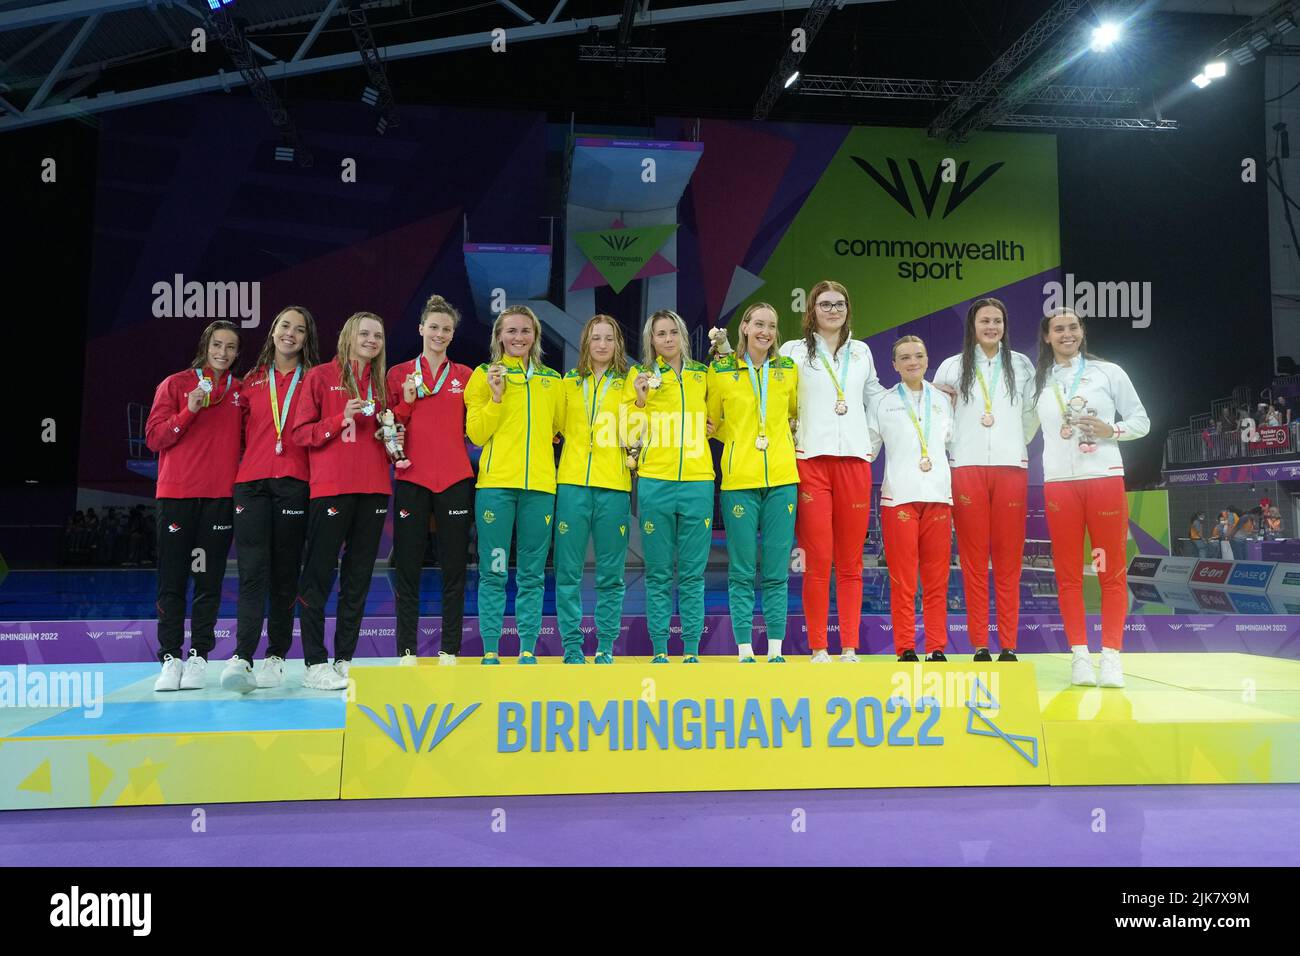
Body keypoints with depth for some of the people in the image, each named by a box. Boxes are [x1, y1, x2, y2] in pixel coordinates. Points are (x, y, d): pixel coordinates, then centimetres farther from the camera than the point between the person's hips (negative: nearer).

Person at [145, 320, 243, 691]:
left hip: (220, 495, 1)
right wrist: (190, 411, -13)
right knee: (172, 580, 1)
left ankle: (199, 657, 8)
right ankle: (170, 658, 7)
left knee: (209, 580, 2)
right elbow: (154, 437, 0)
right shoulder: (175, 385, 7)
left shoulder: (241, 392, 12)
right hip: (176, 493, -1)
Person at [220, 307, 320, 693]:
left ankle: (276, 657, 9)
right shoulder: (252, 380, 16)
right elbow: (240, 431, 19)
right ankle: (241, 658, -15)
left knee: (285, 572, 3)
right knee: (253, 569, -9)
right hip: (252, 482, 1)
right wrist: (241, 466, 7)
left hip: (294, 483, -1)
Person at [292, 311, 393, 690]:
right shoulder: (320, 376, 2)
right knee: (318, 575, -3)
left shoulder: (380, 383, 16)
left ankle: (345, 660, 14)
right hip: (330, 487, -5)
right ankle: (315, 665, 3)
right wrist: (341, 418, -16)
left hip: (373, 489, 5)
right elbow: (301, 432, -3)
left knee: (359, 577, 6)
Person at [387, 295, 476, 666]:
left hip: (455, 480, 1)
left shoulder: (465, 375, 10)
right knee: (407, 568, 2)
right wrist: (406, 402, -8)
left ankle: (450, 651, 12)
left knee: (454, 569, 4)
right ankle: (406, 651, 11)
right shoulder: (399, 374, 8)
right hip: (411, 480, 0)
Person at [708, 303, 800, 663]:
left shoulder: (788, 369, 9)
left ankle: (776, 649, 12)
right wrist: (740, 439, 1)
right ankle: (744, 650, 8)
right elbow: (712, 423, 13)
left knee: (776, 572, 4)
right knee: (742, 572, 1)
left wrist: (781, 438, 10)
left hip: (781, 478, 2)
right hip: (739, 479, -2)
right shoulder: (721, 371, 3)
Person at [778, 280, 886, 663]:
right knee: (818, 561, -5)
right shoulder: (794, 351, 9)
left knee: (850, 562, 4)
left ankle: (849, 648, 10)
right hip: (810, 460, -3)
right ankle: (818, 649, 3)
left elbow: (876, 398, 25)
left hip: (854, 460, 3)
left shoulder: (862, 351, 18)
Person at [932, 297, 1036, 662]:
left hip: (1011, 468, 1)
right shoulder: (952, 367, 9)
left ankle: (1008, 646, 4)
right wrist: (953, 449, 1)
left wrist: (1015, 445, 2)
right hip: (967, 468, -1)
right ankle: (979, 646, 3)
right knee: (974, 560, -2)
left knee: (1009, 560, -1)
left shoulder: (1021, 365, 13)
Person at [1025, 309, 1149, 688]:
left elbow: (1141, 421, 8)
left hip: (1105, 479, -1)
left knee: (1112, 571, -1)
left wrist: (1111, 430, -9)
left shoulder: (1108, 372, 6)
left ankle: (1111, 654, 3)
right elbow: (1023, 431, 18)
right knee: (1068, 573, 1)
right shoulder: (1038, 381, 12)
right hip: (1059, 483, 2)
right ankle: (1079, 654, 6)